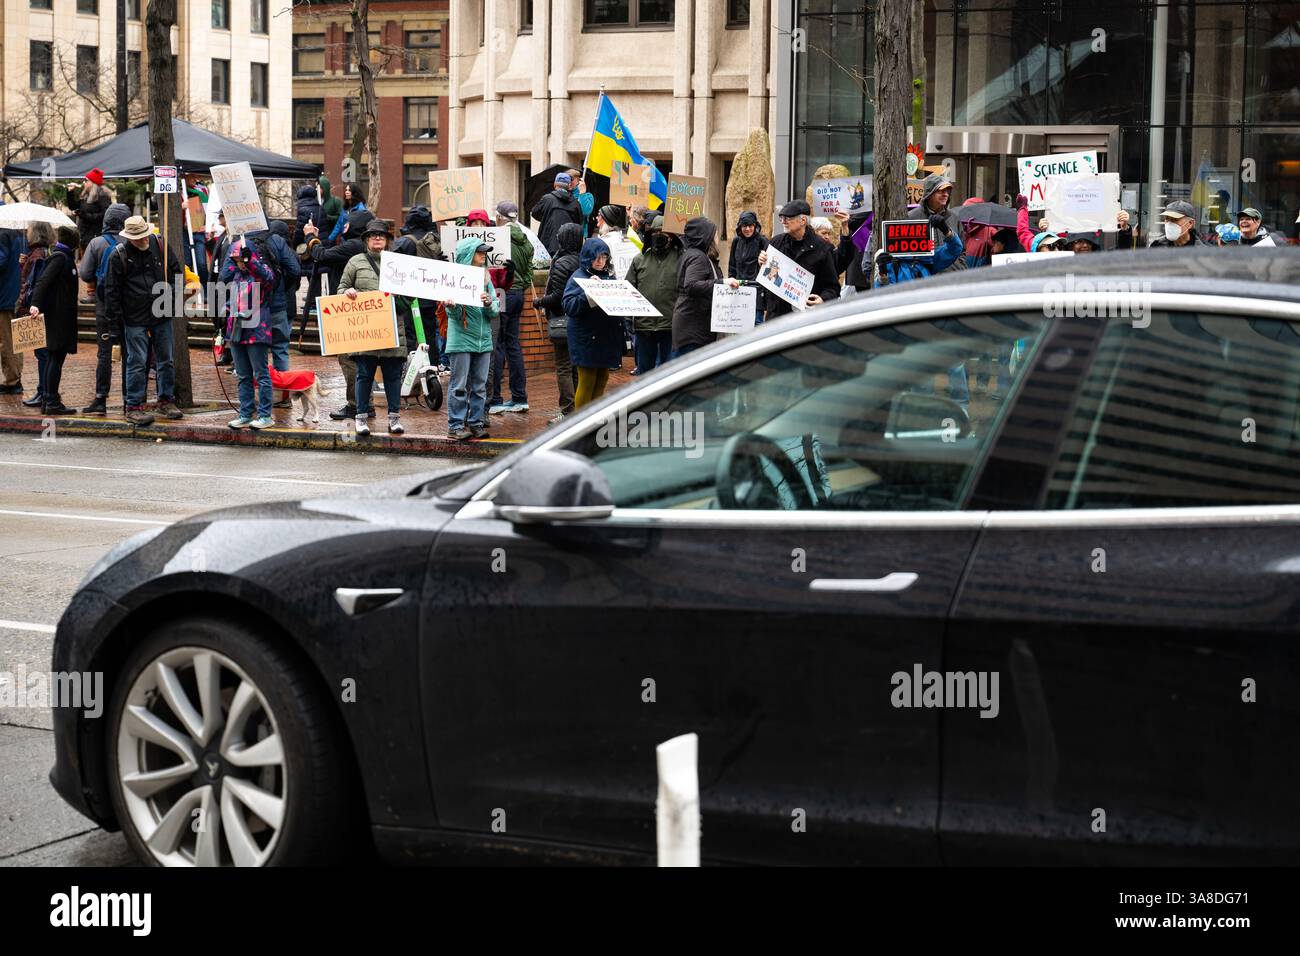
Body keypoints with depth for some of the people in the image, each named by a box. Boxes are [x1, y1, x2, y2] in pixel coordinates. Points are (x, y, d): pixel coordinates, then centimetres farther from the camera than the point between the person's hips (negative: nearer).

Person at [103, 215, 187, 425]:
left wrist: (171, 291, -1)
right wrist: (115, 317, -4)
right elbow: (112, 289, -3)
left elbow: (177, 270, 13)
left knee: (165, 360, 11)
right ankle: (134, 406, 3)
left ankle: (166, 400, 23)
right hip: (135, 319, -4)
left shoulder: (160, 245, 1)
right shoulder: (119, 255, -8)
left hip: (162, 314, 4)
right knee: (137, 363, -3)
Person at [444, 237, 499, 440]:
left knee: (480, 385, 8)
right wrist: (451, 307, -30)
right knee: (459, 385, -3)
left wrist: (488, 303, -16)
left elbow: (494, 312, 5)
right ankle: (455, 426, 0)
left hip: (483, 339, 5)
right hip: (461, 339, -5)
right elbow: (455, 314, -8)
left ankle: (476, 423, 15)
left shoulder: (485, 278, 10)